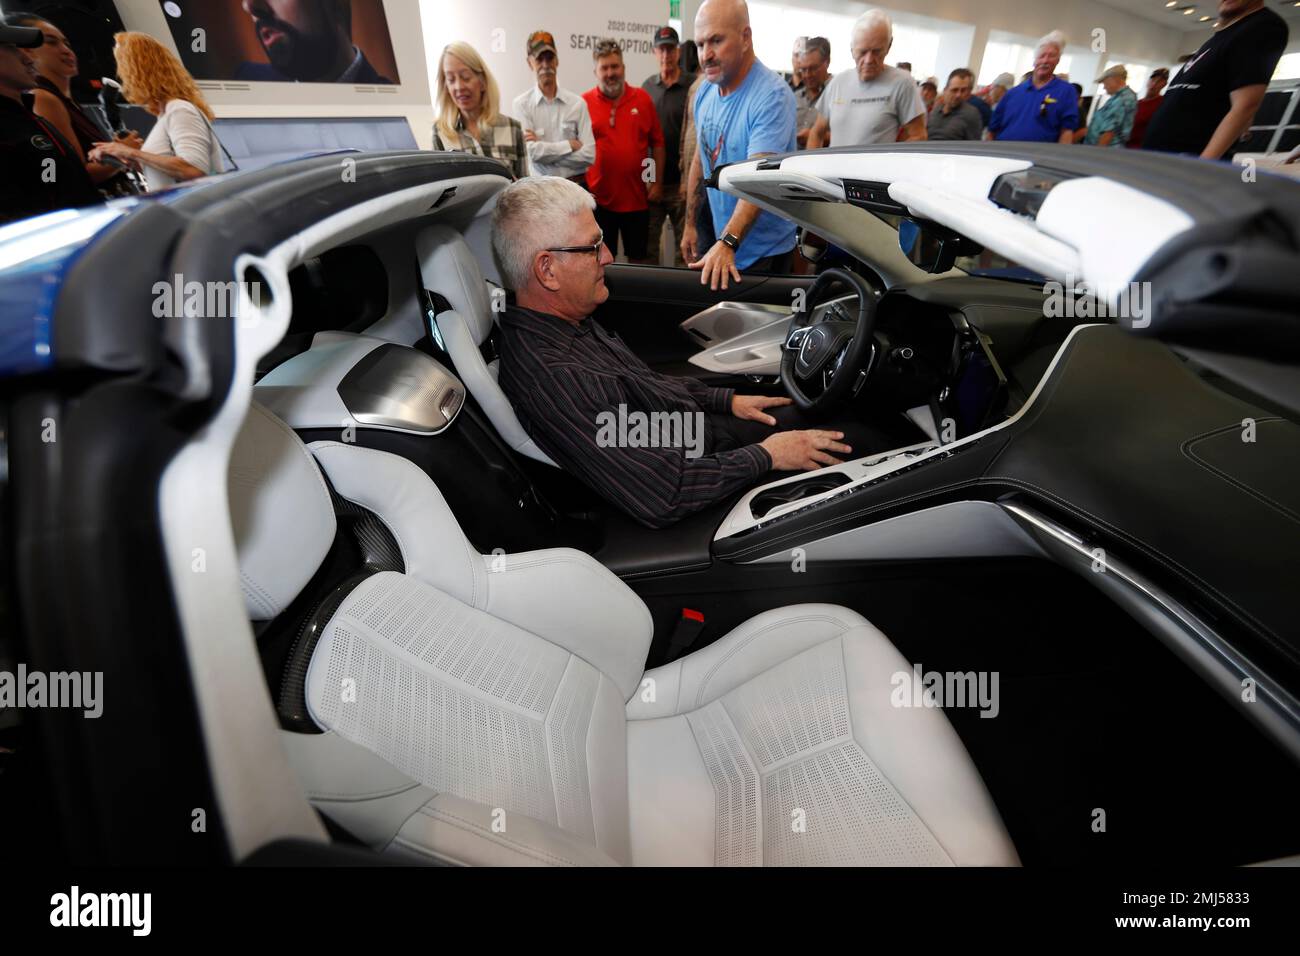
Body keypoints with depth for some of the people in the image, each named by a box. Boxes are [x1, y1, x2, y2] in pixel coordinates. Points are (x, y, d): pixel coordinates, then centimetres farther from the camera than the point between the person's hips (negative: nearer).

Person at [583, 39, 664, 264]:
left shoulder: (643, 98, 6)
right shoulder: (583, 103, 1)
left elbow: (657, 143, 8)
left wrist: (657, 183, 3)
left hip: (637, 197, 2)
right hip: (598, 198, -1)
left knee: (639, 258, 10)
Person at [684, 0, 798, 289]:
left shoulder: (772, 96, -19)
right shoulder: (705, 92, 5)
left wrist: (728, 243, -42)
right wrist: (690, 223, 11)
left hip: (761, 252, -7)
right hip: (717, 237, 7)